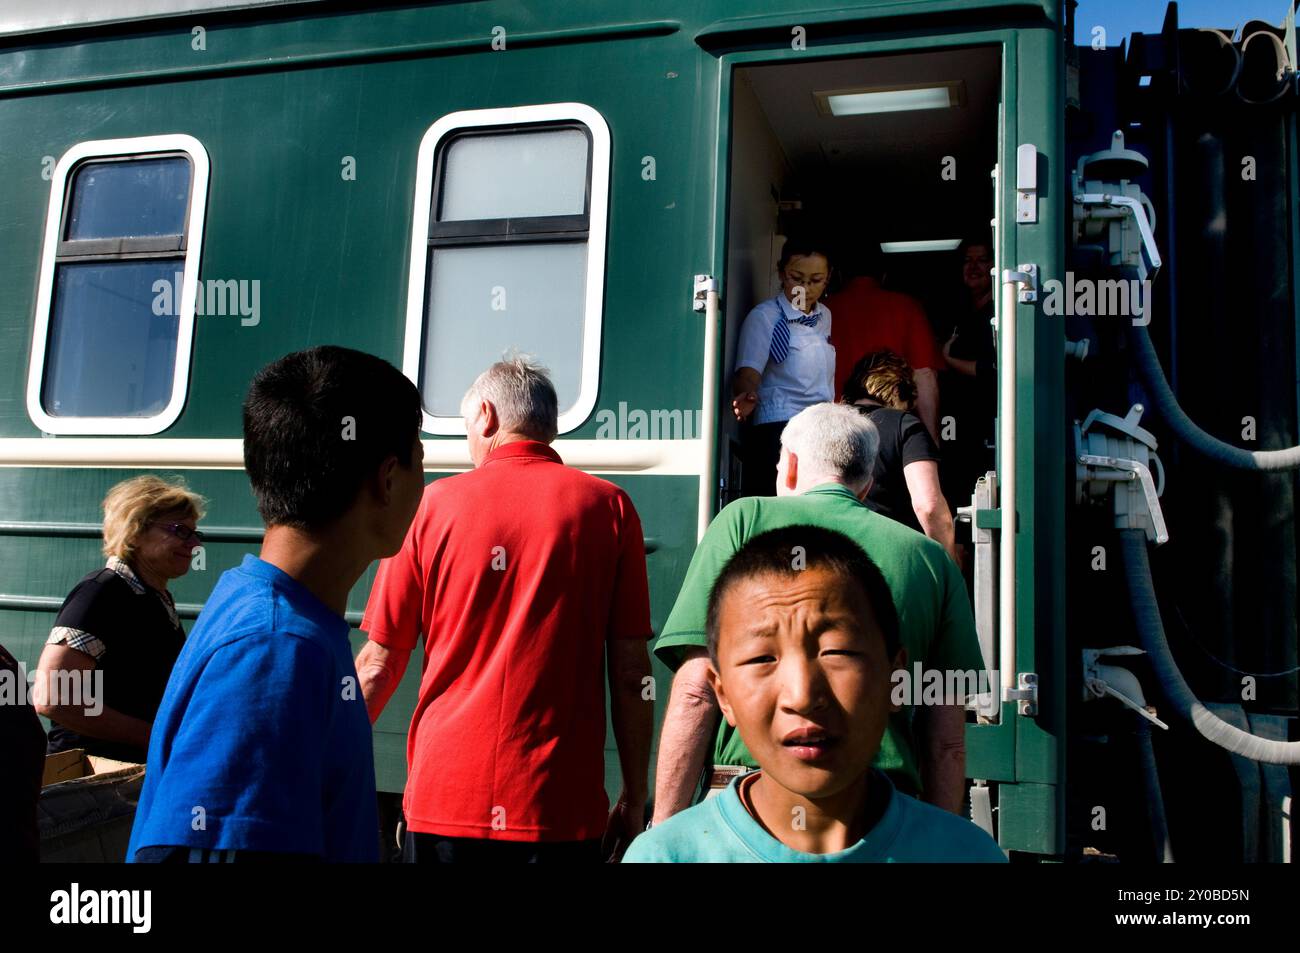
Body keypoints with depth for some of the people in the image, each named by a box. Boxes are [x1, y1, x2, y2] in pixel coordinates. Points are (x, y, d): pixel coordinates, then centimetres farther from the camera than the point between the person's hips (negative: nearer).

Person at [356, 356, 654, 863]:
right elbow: (631, 673, -4)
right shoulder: (609, 507, -3)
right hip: (562, 806, 0)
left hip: (442, 794, 1)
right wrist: (635, 797, 5)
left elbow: (378, 666, 2)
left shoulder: (432, 504, -1)